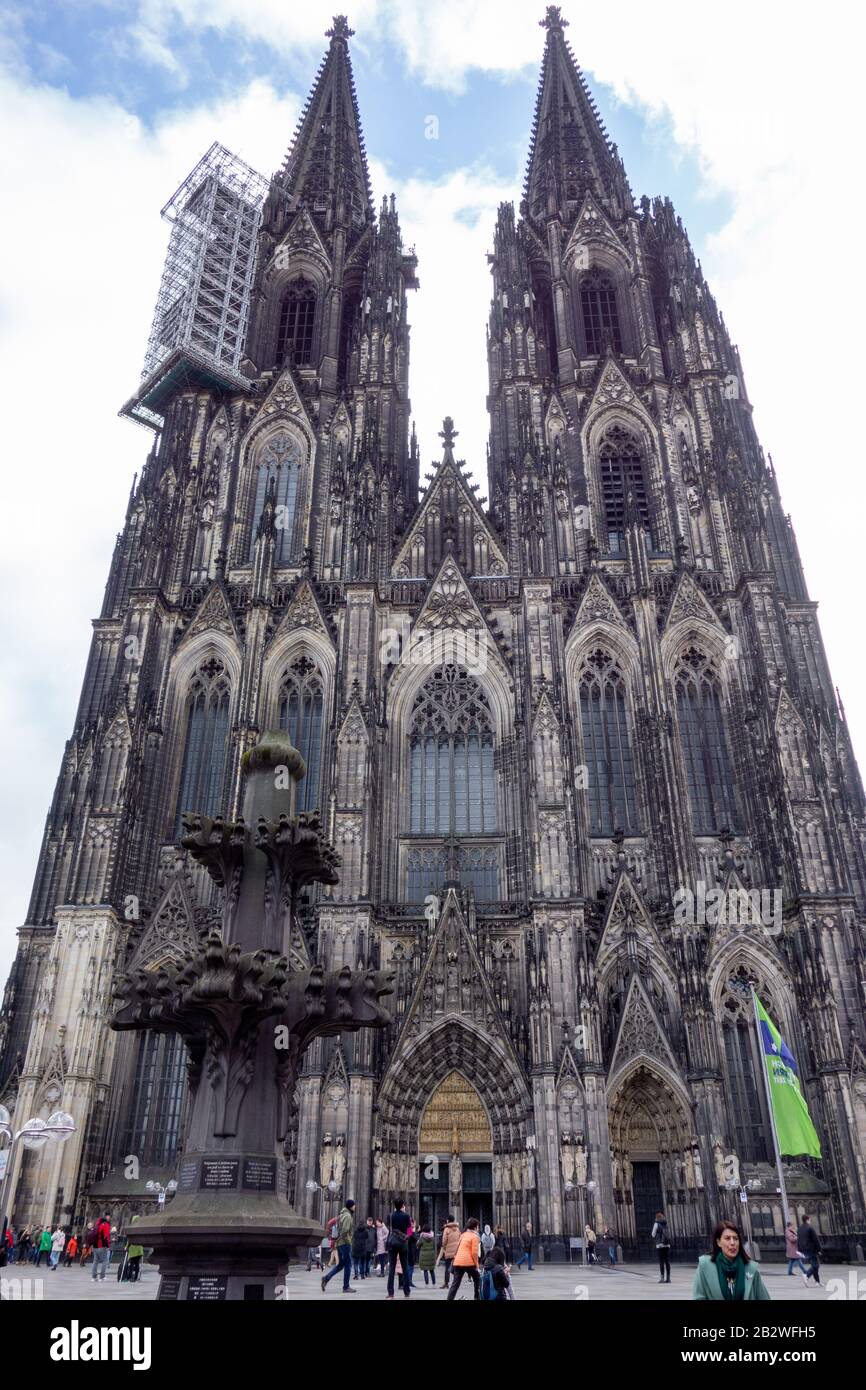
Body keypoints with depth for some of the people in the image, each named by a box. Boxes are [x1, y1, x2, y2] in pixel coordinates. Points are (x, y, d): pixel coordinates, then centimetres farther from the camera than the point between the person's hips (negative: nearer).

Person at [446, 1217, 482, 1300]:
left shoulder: (463, 1235, 19)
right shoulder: (475, 1236, -3)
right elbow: (474, 1253, -10)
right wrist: (476, 1264, -1)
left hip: (457, 1262, 6)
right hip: (468, 1262, -6)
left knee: (455, 1284, 4)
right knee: (477, 1279, 17)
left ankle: (449, 1299, -7)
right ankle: (478, 1297, 17)